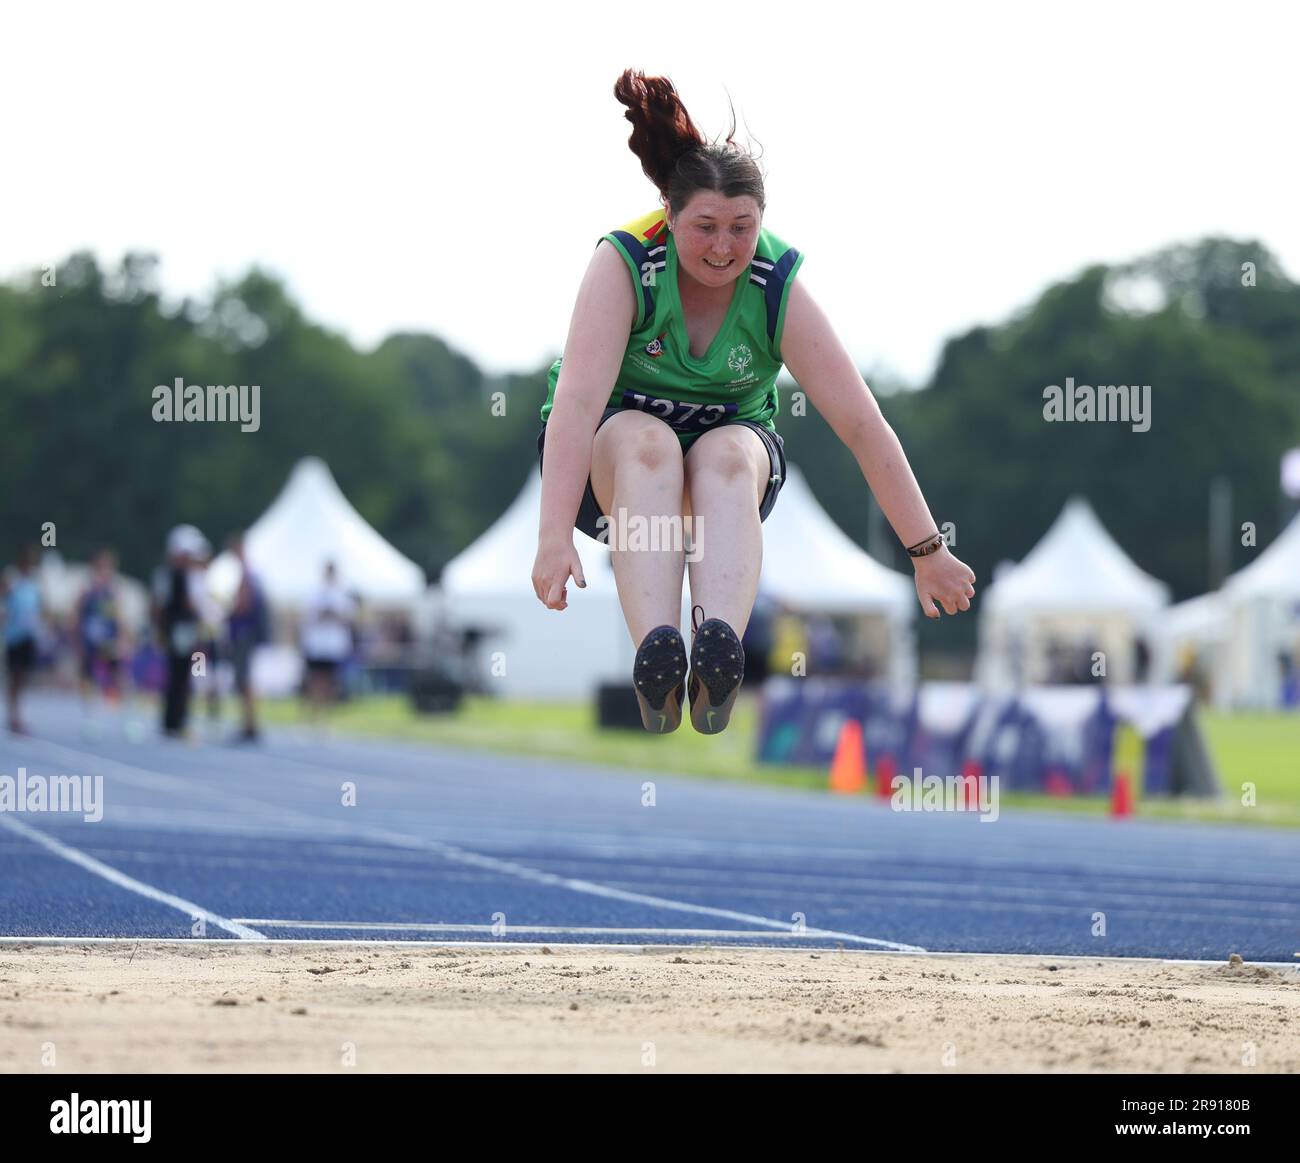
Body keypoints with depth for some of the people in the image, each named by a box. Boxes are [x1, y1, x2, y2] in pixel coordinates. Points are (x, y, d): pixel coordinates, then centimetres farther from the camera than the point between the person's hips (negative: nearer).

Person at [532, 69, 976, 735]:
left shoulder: (778, 286, -17)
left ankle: (719, 647, -58)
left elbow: (862, 425, -16)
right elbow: (578, 398, -33)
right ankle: (653, 656, -57)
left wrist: (928, 553, -17)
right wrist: (555, 537, -45)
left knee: (727, 455, -34)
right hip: (605, 456, -1)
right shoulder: (625, 263, -22)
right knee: (648, 443, -36)